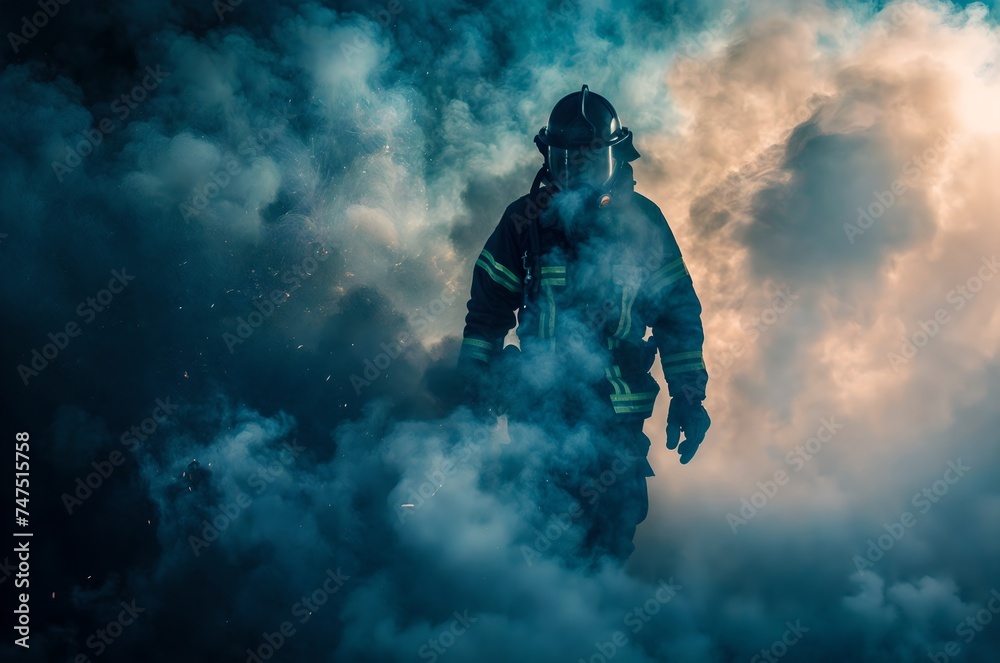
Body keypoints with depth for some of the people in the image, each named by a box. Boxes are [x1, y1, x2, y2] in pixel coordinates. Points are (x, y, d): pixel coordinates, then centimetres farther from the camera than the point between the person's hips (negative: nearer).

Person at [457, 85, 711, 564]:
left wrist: (688, 396, 2)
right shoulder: (526, 220, 1)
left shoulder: (642, 221, 2)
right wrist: (476, 383, 2)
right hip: (538, 404, 0)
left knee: (612, 534, 4)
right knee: (533, 533, -1)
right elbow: (488, 305, 7)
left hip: (617, 415, 1)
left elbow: (679, 310, 6)